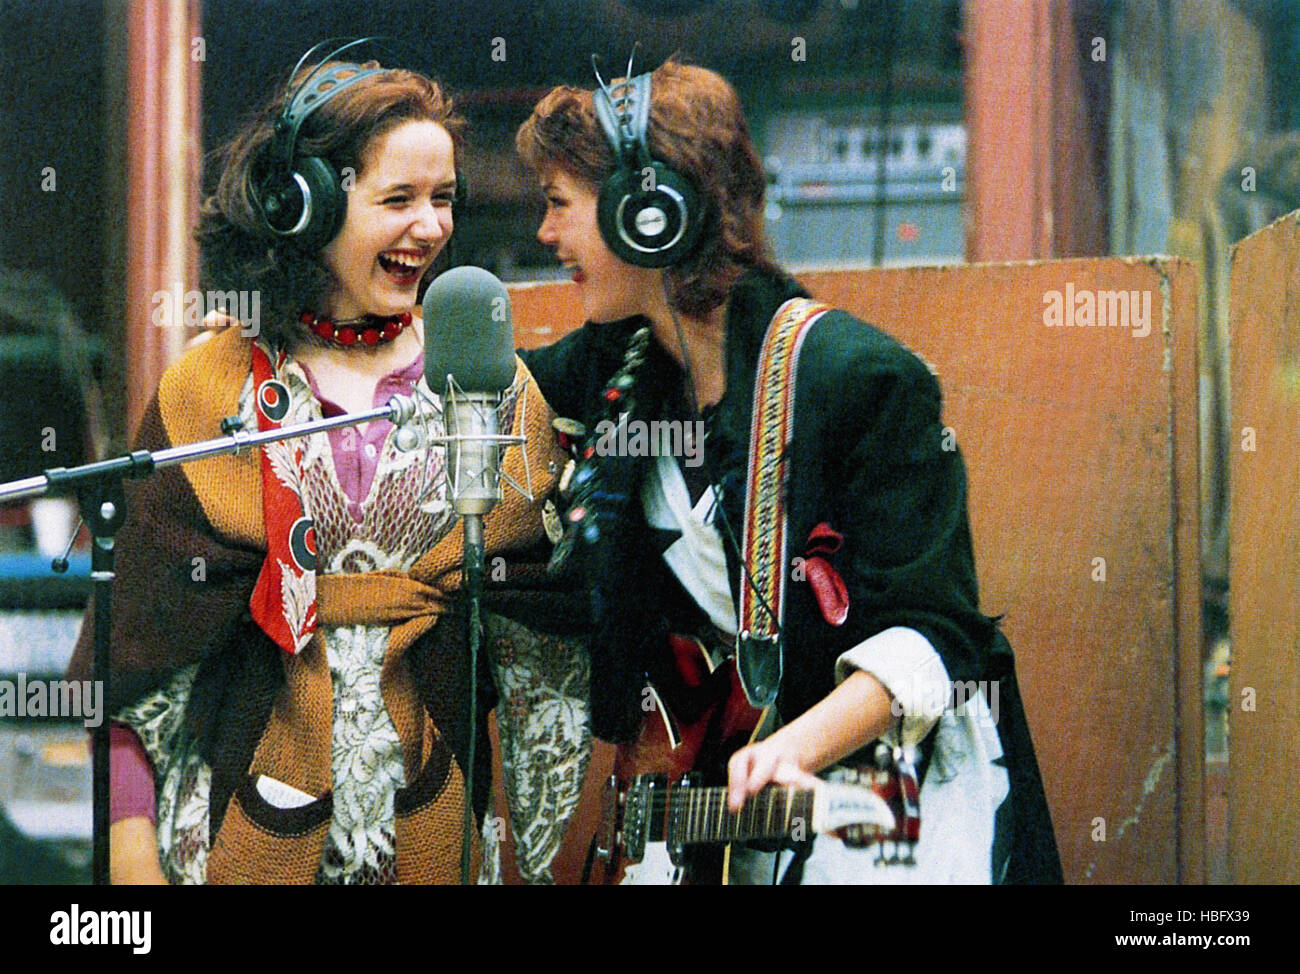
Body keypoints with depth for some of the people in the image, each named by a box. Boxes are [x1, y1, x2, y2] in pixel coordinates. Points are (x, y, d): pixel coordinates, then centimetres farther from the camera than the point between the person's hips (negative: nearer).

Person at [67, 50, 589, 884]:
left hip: (440, 820, 1)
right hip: (250, 819, -1)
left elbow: (546, 633, 6)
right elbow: (138, 628, 1)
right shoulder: (206, 392, 1)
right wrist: (129, 838, -6)